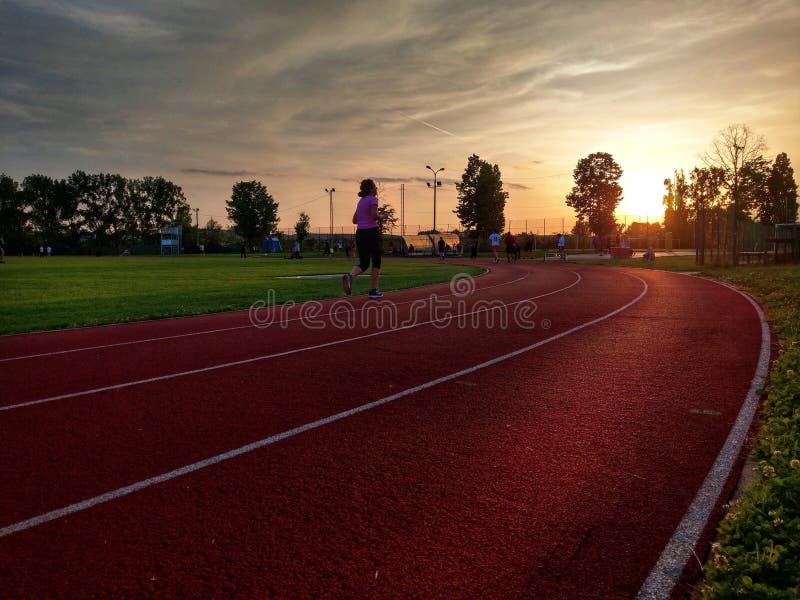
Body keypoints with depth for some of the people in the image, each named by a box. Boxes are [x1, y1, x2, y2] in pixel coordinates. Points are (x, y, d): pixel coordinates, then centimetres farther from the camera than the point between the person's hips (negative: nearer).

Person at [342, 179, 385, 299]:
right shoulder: (373, 199, -5)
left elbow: (354, 220, 18)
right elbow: (375, 215, -20)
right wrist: (382, 217, 0)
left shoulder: (360, 201, 17)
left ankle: (350, 276, -22)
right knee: (376, 262, 7)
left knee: (363, 263, 9)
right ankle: (373, 291, 7)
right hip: (372, 232, -7)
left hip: (360, 233, 7)